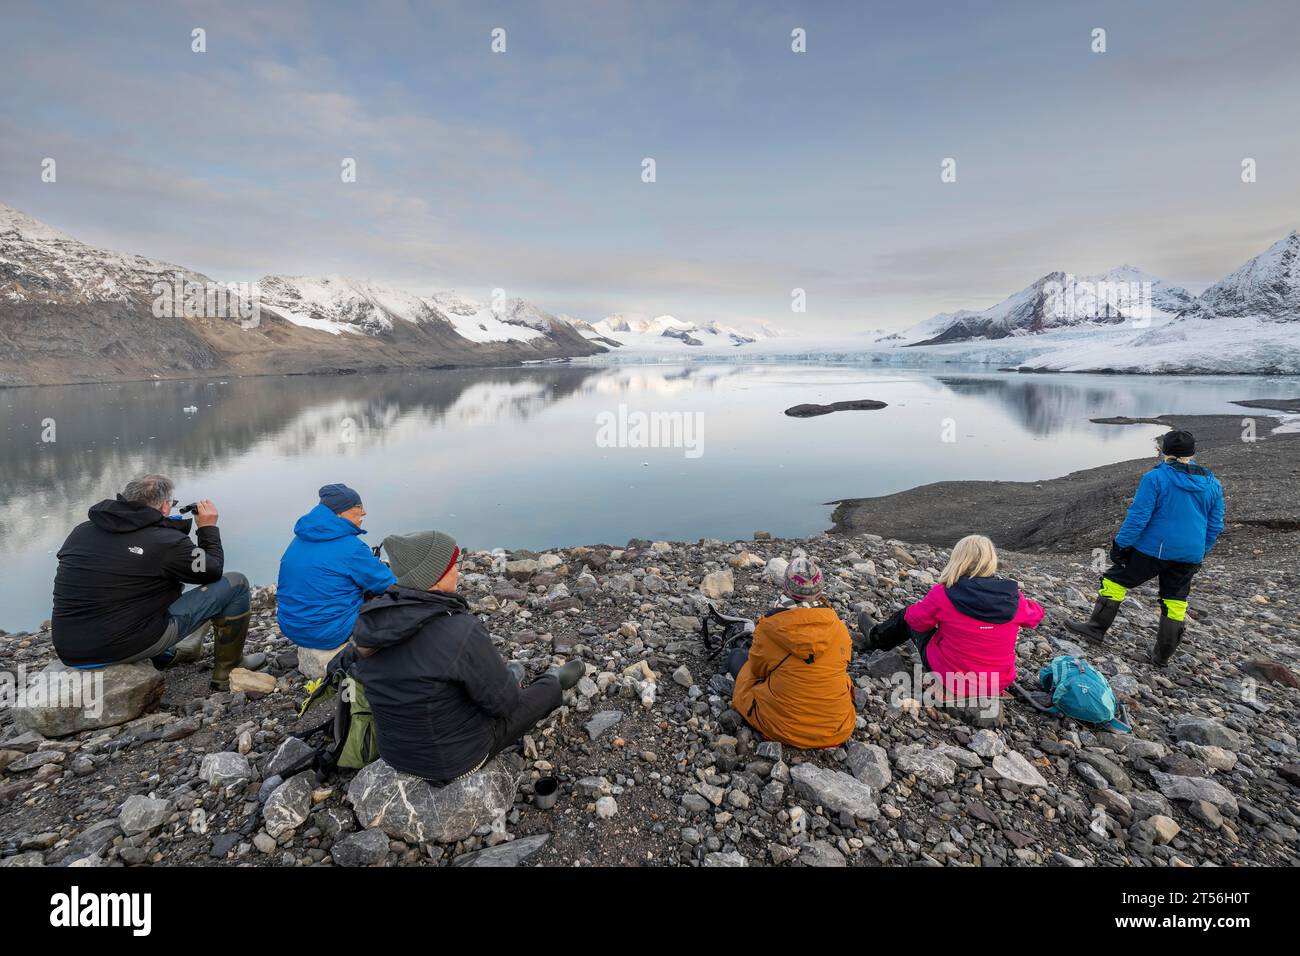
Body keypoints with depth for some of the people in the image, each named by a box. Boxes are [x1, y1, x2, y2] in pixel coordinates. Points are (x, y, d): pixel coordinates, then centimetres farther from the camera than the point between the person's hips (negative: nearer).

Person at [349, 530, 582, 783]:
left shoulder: (371, 619, -12)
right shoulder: (460, 632, -34)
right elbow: (503, 701, -21)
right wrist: (507, 684, 2)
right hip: (459, 755, -5)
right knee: (542, 694, 20)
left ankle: (507, 679, 62)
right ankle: (555, 683, 52)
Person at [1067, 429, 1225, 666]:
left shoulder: (1155, 478, -13)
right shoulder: (1213, 485, 7)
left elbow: (1138, 517, -16)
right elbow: (1215, 526, 13)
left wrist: (1120, 545, -8)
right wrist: (1200, 553, 23)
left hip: (1154, 549, -6)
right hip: (1189, 557, 6)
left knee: (1115, 580, 9)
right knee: (1175, 602, 14)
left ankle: (1097, 627, 12)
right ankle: (1162, 656, 21)